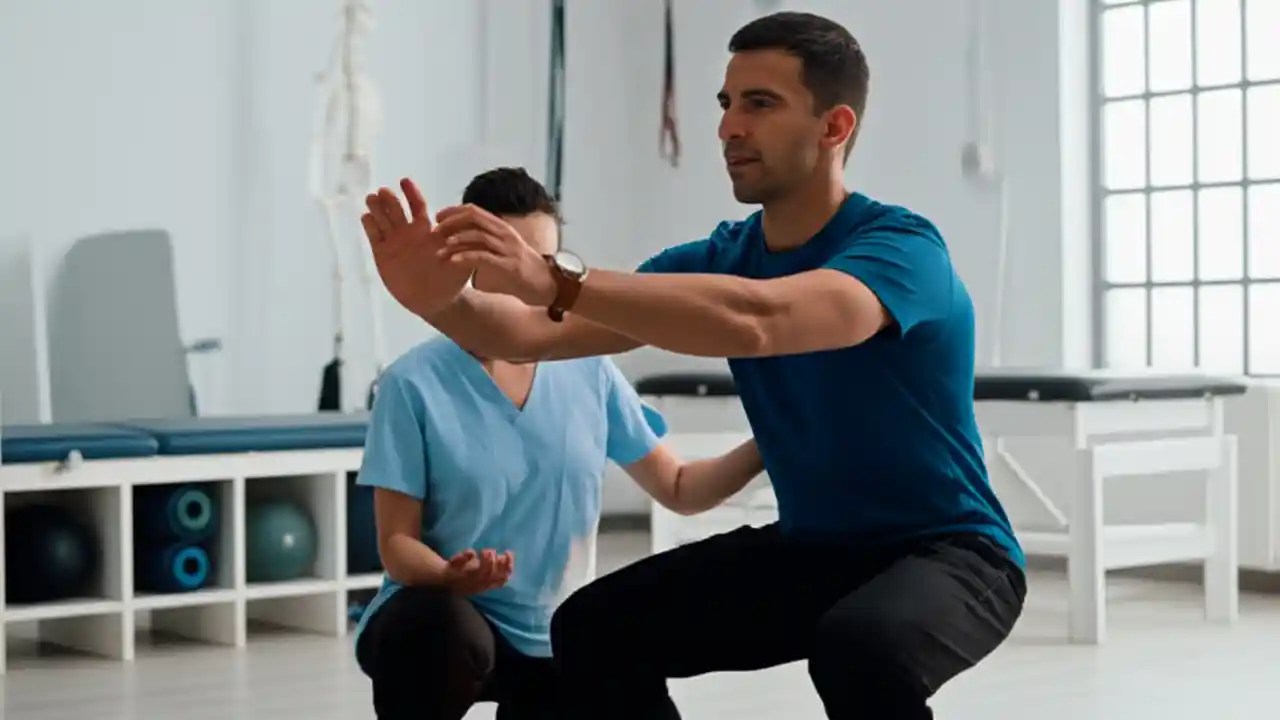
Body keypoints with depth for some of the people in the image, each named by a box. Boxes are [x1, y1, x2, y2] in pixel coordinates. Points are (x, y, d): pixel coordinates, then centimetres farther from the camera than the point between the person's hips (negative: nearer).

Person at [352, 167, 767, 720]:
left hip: (554, 639, 5)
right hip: (443, 622, -5)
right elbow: (397, 540, -12)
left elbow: (677, 489, 8)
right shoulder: (415, 384, -12)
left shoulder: (590, 373, 0)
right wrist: (450, 576, -34)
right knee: (441, 629, -40)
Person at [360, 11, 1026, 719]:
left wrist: (555, 279, -51)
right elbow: (536, 335, -10)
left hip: (947, 553, -6)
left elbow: (754, 322, -44)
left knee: (863, 645, -38)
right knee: (596, 627, -6)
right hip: (809, 549, 7)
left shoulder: (901, 247, -22)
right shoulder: (720, 259, 0)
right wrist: (441, 298, -32)